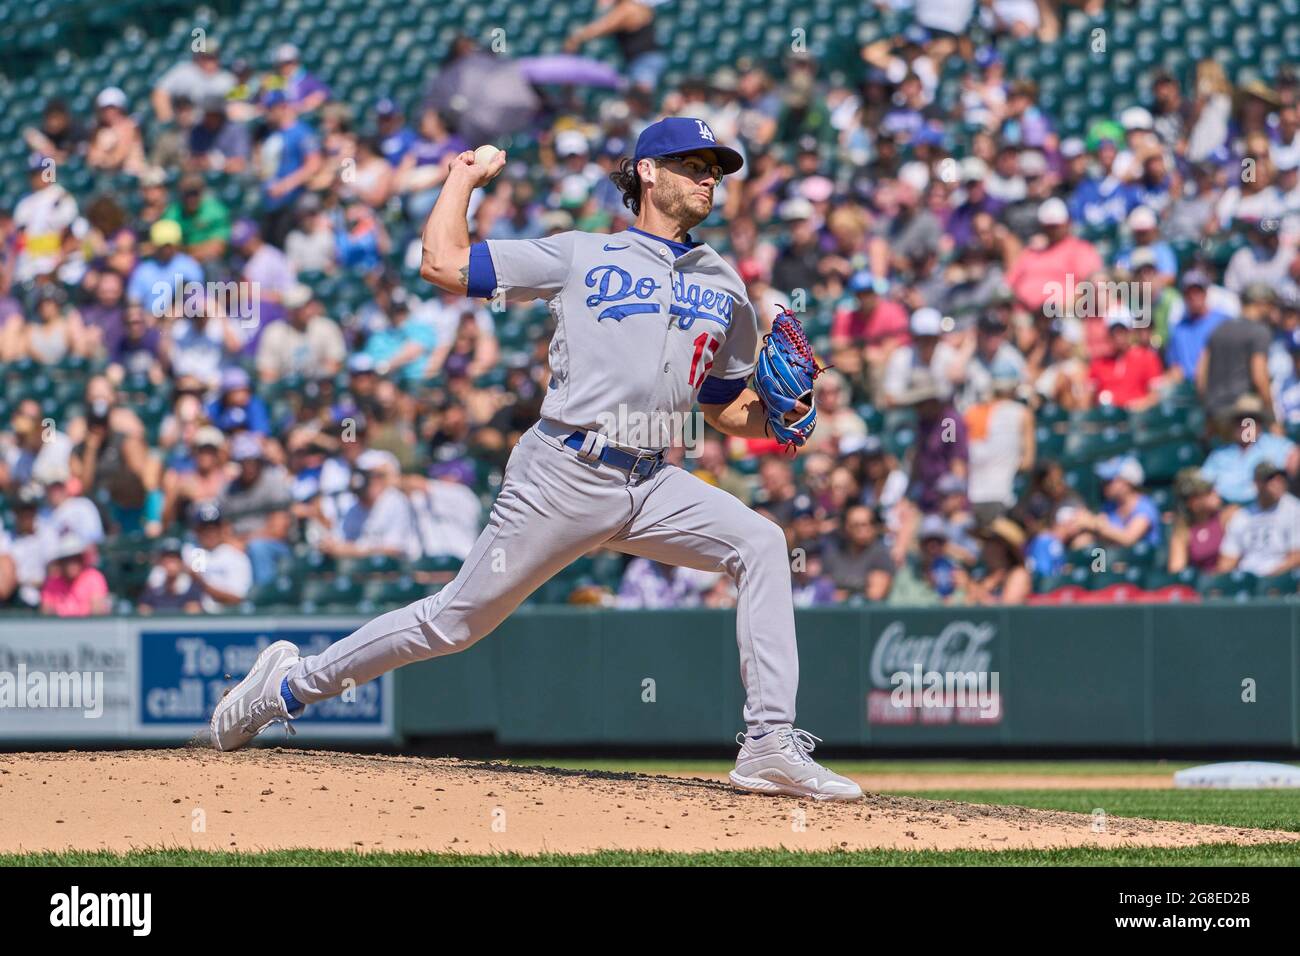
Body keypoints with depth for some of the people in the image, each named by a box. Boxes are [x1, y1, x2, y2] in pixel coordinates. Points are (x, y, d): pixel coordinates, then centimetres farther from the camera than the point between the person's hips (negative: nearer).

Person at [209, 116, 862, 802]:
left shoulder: (724, 288, 17)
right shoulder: (580, 256, 5)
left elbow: (727, 410, 22)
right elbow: (443, 263, 2)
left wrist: (778, 415, 1)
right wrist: (464, 178, 15)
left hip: (652, 486, 4)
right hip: (564, 477, -4)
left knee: (760, 544, -18)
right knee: (460, 619, -2)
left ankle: (769, 745, -19)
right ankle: (293, 683, 15)